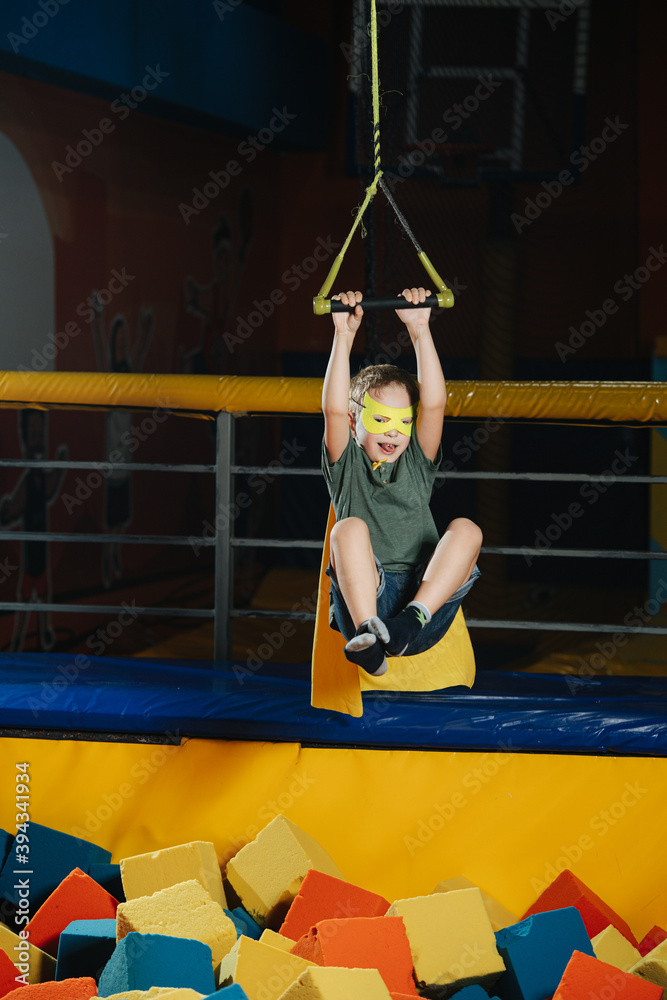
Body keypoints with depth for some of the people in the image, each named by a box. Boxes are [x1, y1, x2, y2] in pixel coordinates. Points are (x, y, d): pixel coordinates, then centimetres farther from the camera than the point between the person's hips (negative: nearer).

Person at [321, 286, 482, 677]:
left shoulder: (417, 465, 21)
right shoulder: (346, 467, 17)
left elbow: (434, 404, 8)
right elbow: (334, 411, 0)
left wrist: (420, 330, 0)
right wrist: (344, 337, -6)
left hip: (428, 597, 2)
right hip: (362, 600, -1)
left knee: (466, 529, -22)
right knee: (349, 528, -29)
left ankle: (410, 621, -39)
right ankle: (370, 635, -48)